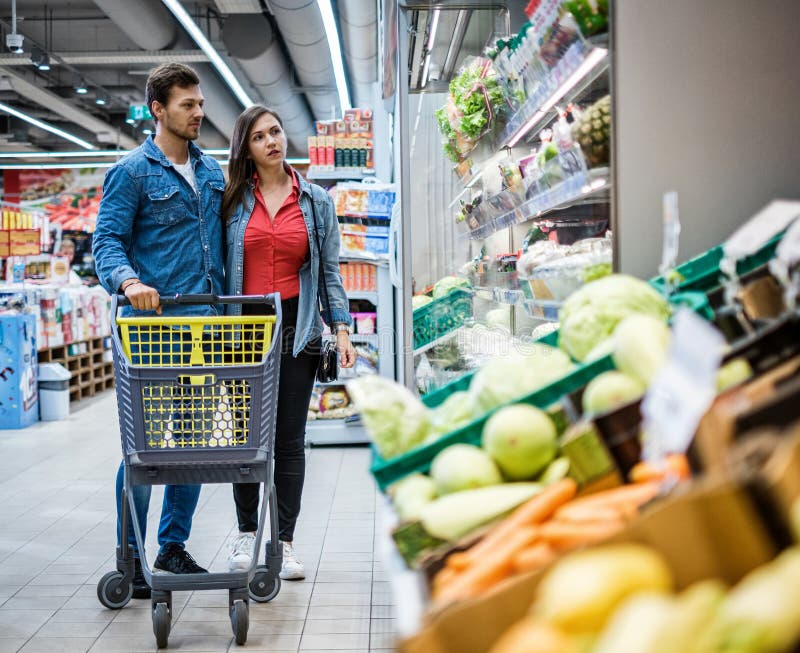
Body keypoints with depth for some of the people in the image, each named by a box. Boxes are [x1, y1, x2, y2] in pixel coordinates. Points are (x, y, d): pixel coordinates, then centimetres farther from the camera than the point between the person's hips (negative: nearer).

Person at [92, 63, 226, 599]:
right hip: (153, 321, -6)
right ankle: (130, 557, 11)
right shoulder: (132, 170, -2)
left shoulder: (212, 171, 16)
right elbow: (107, 240, -9)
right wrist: (129, 282, -29)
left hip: (205, 320, 6)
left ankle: (173, 545, 24)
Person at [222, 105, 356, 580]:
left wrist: (342, 329, -1)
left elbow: (330, 270, 8)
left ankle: (285, 541, 13)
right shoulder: (233, 200, 5)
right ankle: (247, 533, 22)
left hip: (297, 327, 0)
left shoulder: (316, 201, 8)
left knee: (290, 440, 3)